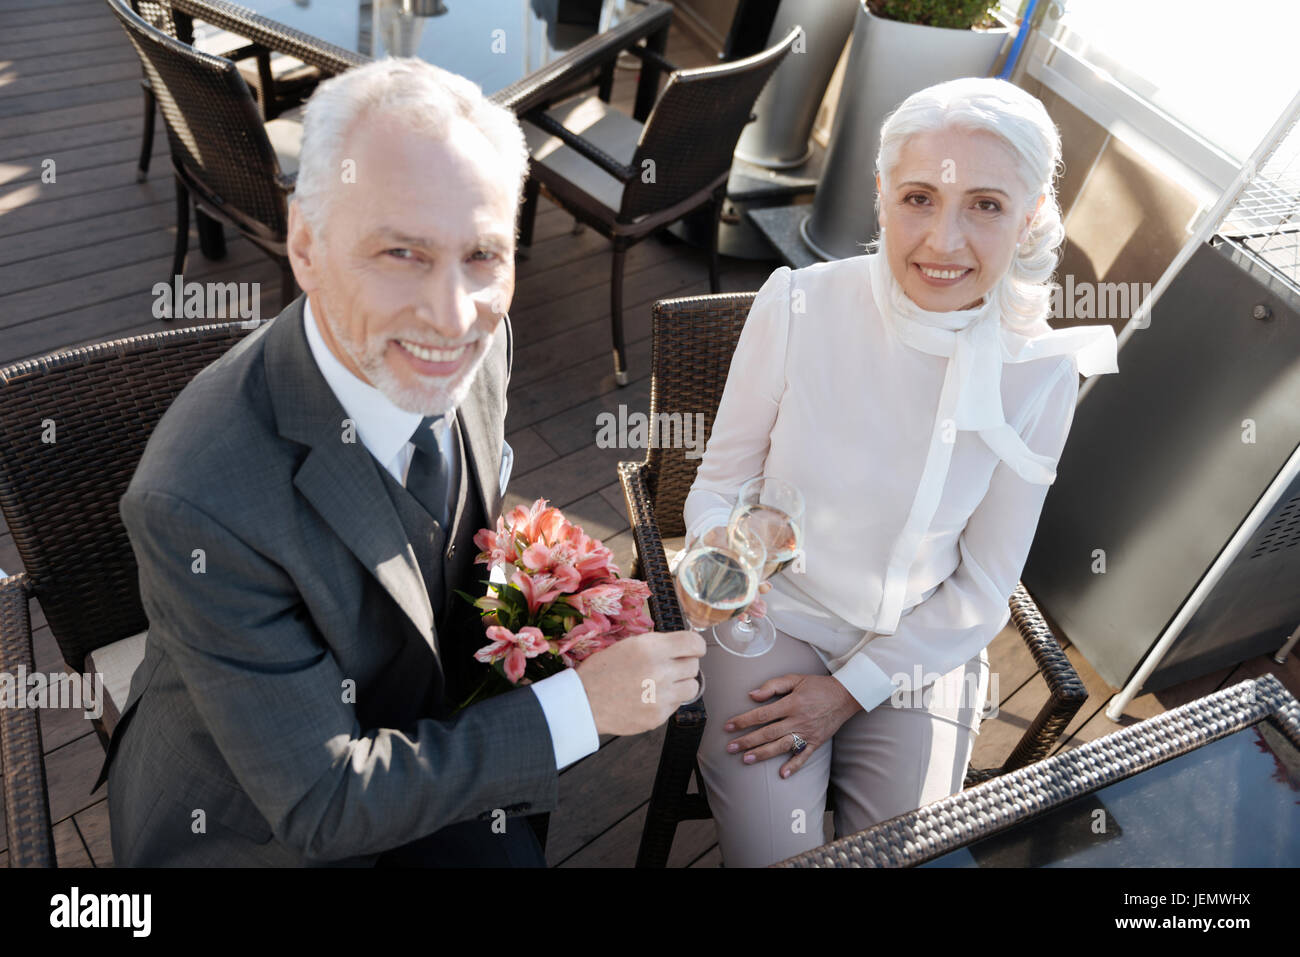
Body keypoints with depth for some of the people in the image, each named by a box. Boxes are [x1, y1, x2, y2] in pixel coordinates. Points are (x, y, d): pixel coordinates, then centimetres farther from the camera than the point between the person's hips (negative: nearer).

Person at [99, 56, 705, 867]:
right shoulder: (201, 502, -34)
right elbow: (321, 805, -25)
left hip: (431, 730, 4)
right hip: (266, 825, -3)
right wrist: (581, 705, -25)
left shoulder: (478, 343, -16)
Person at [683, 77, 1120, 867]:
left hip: (920, 652, 2)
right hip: (779, 618, -1)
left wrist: (852, 690, -10)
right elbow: (720, 484, -5)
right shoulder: (799, 305, -17)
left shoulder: (1039, 372, -13)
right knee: (775, 856, -9)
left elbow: (984, 588, -5)